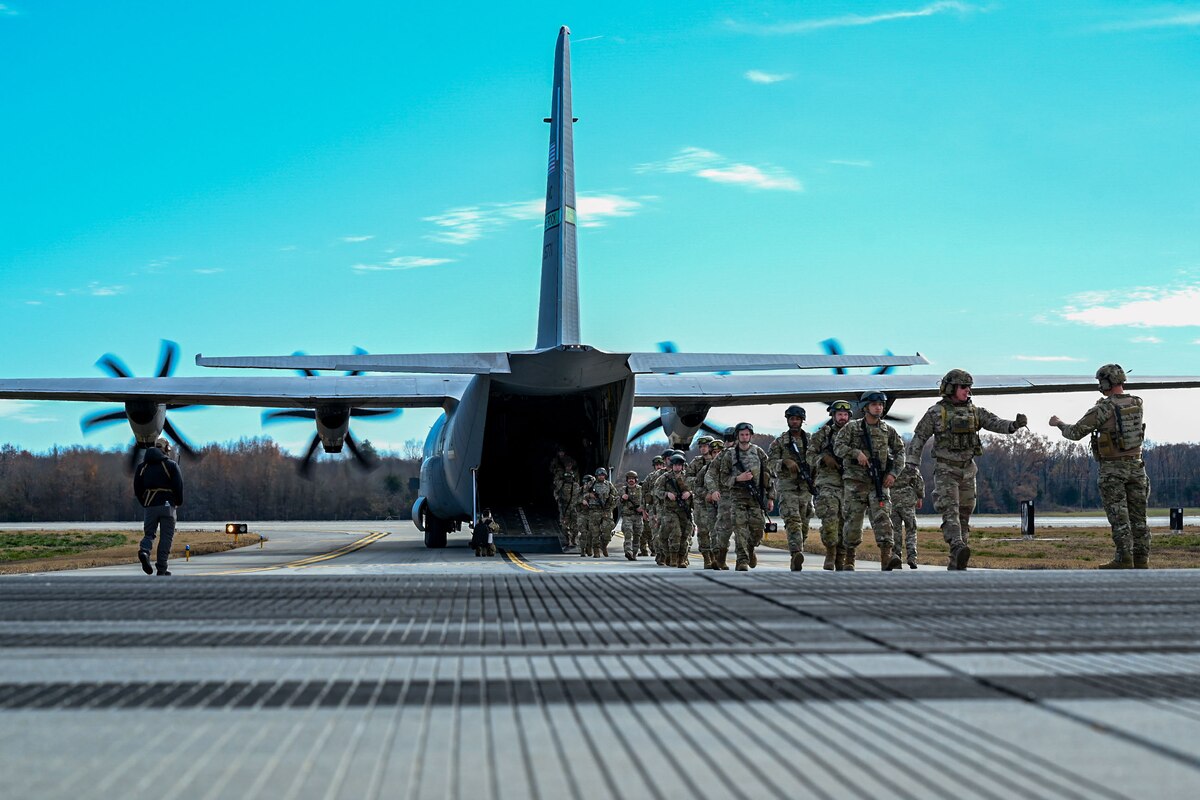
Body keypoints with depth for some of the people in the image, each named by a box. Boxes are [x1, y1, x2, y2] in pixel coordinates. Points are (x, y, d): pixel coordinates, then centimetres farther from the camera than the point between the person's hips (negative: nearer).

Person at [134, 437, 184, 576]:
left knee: (149, 533, 13)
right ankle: (161, 569, -1)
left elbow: (137, 489, 10)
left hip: (150, 506, 3)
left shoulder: (142, 466, 11)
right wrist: (178, 503, 8)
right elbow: (179, 486, -7)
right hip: (167, 506, -3)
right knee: (166, 537, 2)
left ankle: (144, 550, -20)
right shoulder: (171, 465, -2)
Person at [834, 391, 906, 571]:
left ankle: (887, 557, -26)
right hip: (855, 481, -1)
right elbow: (838, 446, -5)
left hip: (880, 483, 1)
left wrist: (893, 473, 3)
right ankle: (849, 560, 15)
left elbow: (899, 451, 15)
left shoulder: (888, 430, 10)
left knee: (882, 518, -14)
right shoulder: (852, 427, 3)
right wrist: (856, 453, -21)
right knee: (853, 520, 1)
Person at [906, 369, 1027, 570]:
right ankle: (958, 547, -40)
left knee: (964, 515, 7)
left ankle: (956, 562, 12)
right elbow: (919, 438, -1)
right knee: (950, 510, -20)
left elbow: (996, 424, -6)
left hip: (967, 471, 5)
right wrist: (912, 464, -7)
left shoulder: (975, 411, 6)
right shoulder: (936, 412, -4)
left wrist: (1015, 425, -27)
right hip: (945, 470, -5)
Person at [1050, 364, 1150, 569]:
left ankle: (1124, 560, -3)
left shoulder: (1102, 409, -14)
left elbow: (1075, 433, -8)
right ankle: (1141, 560, 9)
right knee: (1137, 516, 8)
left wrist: (1058, 423, 11)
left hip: (1112, 469, -5)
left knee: (1118, 516, -2)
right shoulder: (1137, 404, 2)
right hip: (1135, 465, 5)